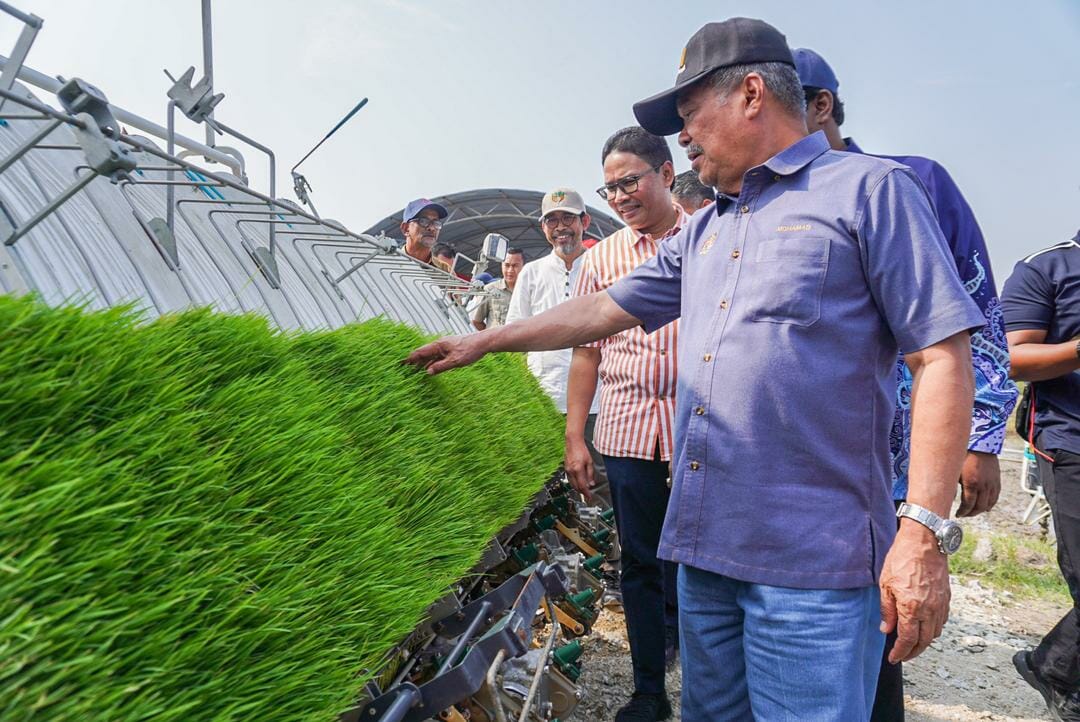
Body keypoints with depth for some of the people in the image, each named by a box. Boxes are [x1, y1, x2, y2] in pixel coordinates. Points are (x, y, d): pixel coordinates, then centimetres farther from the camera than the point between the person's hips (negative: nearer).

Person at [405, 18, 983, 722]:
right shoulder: (703, 232, 18)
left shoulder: (868, 188, -4)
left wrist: (925, 531, -16)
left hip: (811, 558, -6)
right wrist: (484, 341, 22)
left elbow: (943, 356, -10)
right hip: (704, 542, 7)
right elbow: (605, 310, 22)